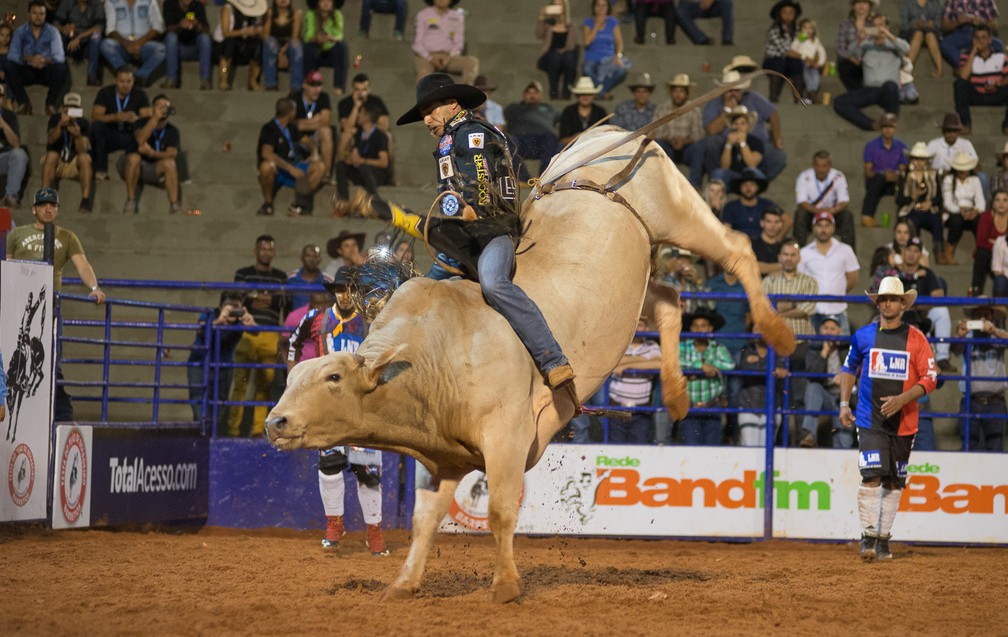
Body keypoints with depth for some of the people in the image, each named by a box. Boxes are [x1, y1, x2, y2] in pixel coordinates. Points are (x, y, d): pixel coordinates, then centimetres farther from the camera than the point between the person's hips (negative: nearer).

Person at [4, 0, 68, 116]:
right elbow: (12, 55, -16)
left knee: (60, 68, -32)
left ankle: (51, 103, -13)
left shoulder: (53, 32, -6)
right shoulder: (20, 31, -4)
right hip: (26, 71, 1)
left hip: (47, 72, -1)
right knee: (8, 66, -27)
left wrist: (46, 60, -39)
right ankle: (23, 102, -14)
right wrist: (29, 59, -35)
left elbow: (59, 57, -17)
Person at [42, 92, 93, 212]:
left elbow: (82, 150, -20)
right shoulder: (55, 119, -7)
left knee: (84, 157, -29)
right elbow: (51, 140, -25)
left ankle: (85, 200, -35)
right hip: (56, 166, 0)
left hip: (75, 166, 0)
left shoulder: (83, 124, -8)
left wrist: (77, 135, -39)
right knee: (51, 155, -30)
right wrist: (60, 125, -43)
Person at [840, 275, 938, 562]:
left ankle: (883, 539, 16)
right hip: (870, 420, -1)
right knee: (872, 476, -15)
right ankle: (868, 536, -13)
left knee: (894, 483, 7)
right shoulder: (864, 335, 4)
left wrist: (903, 399, -17)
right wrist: (844, 404, 9)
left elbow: (930, 378, -3)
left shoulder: (916, 339, -1)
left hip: (903, 422, 1)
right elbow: (849, 368, 19)